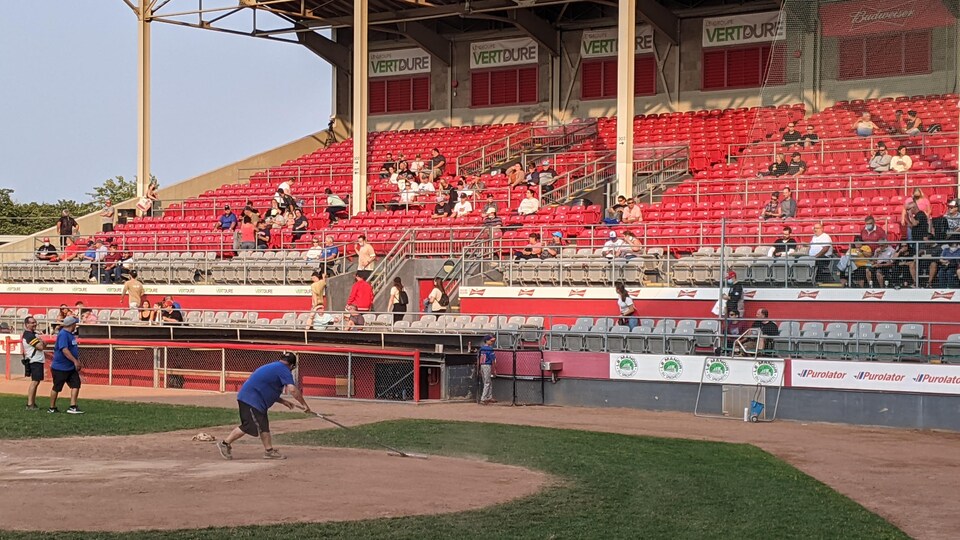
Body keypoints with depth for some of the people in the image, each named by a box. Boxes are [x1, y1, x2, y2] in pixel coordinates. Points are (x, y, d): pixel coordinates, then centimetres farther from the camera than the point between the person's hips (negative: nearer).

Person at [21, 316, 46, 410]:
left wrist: (41, 342, -4)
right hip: (35, 361, -11)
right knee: (34, 382, -14)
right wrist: (40, 341, -2)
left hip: (37, 361, 11)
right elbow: (40, 347, -21)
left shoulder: (34, 334, 16)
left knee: (36, 382, 13)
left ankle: (33, 403, 18)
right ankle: (30, 405, -16)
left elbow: (44, 345, 16)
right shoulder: (28, 335, -16)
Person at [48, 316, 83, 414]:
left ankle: (72, 407, -4)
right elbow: (64, 350, -28)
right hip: (60, 368, -9)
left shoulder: (71, 334, 11)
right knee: (57, 388, 4)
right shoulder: (63, 334, -19)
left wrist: (78, 363, 17)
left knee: (76, 384, -3)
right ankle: (52, 408, 16)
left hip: (71, 367, 9)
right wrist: (75, 361, -31)